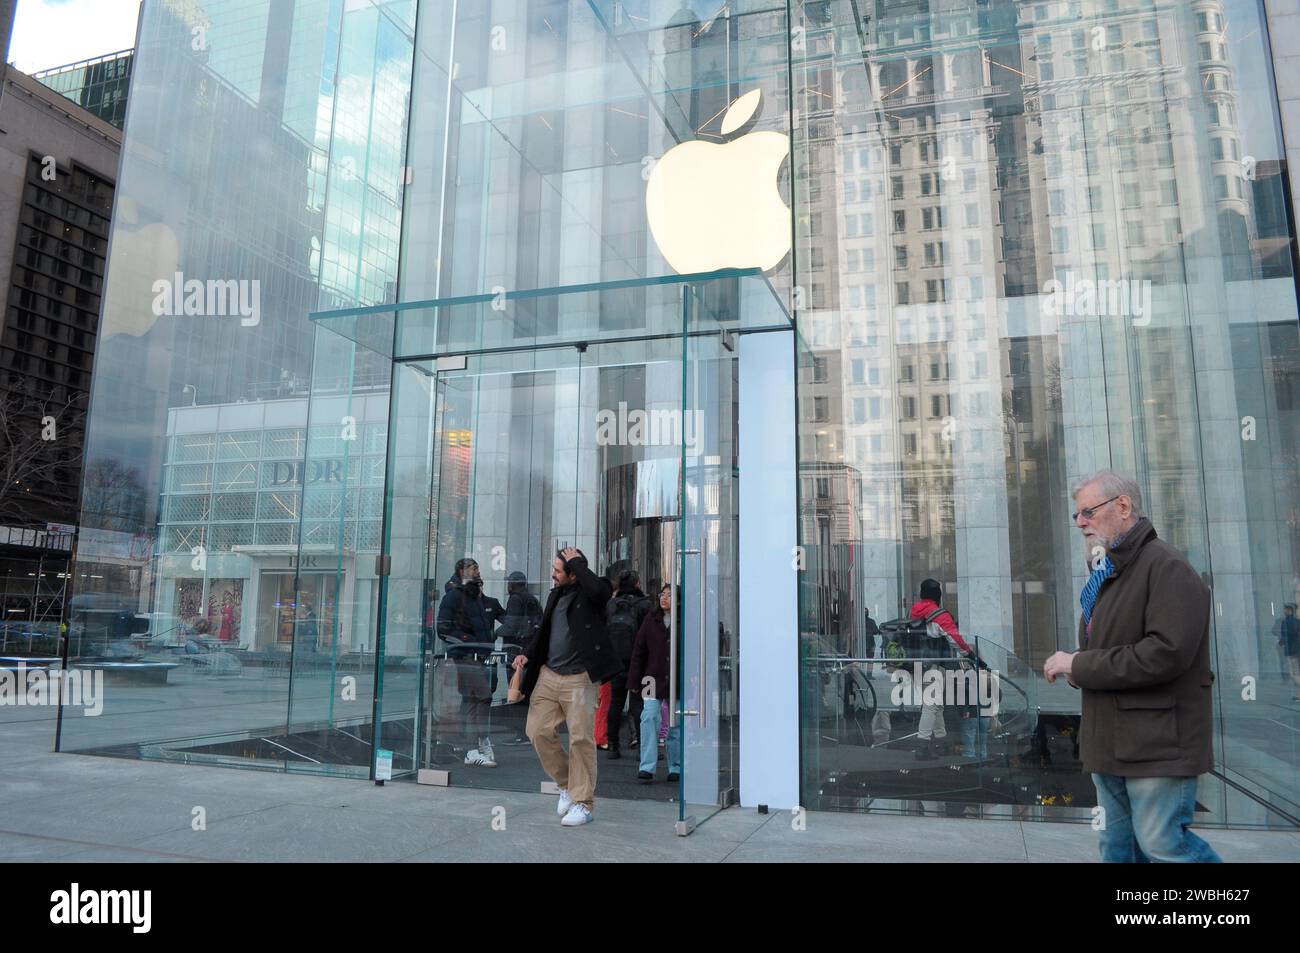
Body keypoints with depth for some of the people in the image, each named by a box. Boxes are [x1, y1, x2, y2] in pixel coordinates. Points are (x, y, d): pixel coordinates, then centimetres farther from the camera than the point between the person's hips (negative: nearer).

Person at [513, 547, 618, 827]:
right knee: (538, 732, 3)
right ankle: (566, 785, 23)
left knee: (581, 739, -4)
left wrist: (576, 562, -18)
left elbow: (601, 589, -32)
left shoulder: (589, 594, -6)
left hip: (579, 678, -7)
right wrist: (528, 654, 8)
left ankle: (583, 803, 10)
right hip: (548, 675, 7)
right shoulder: (555, 595, 15)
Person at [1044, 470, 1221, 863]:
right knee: (1117, 845, 14)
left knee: (1161, 842, -4)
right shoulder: (1106, 574, 16)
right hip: (1110, 741, 9)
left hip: (1157, 742, -9)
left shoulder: (1168, 568, -14)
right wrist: (1073, 666, 3)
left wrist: (1079, 665, -19)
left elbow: (1167, 653, -26)